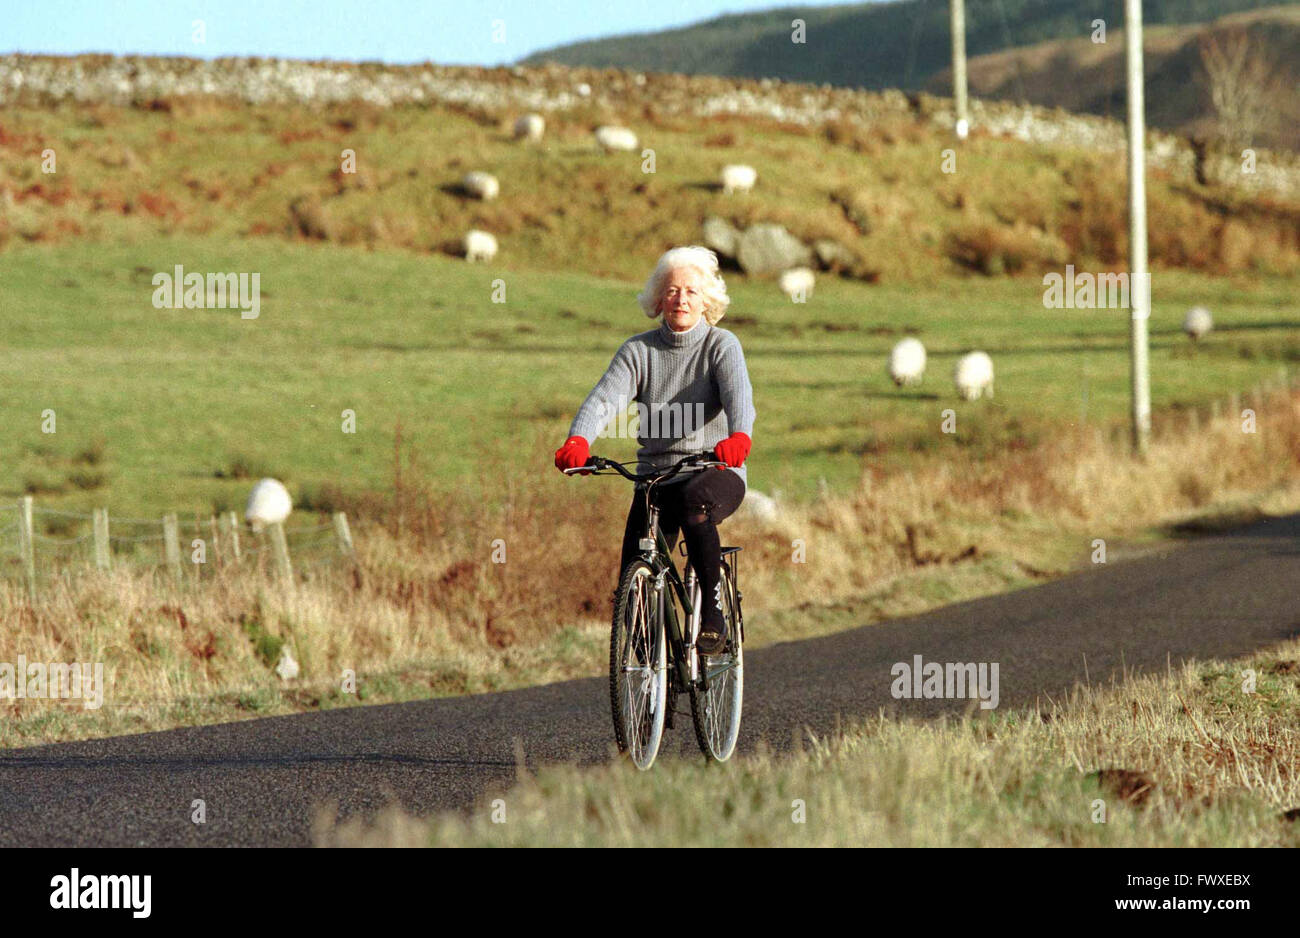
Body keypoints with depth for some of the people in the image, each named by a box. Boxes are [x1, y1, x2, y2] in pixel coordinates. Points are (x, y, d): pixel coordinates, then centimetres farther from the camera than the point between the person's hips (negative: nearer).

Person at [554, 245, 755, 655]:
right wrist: (578, 441, -36)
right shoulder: (638, 351, 3)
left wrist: (738, 435, -47)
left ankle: (713, 615, -24)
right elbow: (605, 397, -14)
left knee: (693, 502, -38)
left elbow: (737, 392, -23)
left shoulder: (722, 345, -2)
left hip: (715, 472, -3)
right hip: (656, 478, 3)